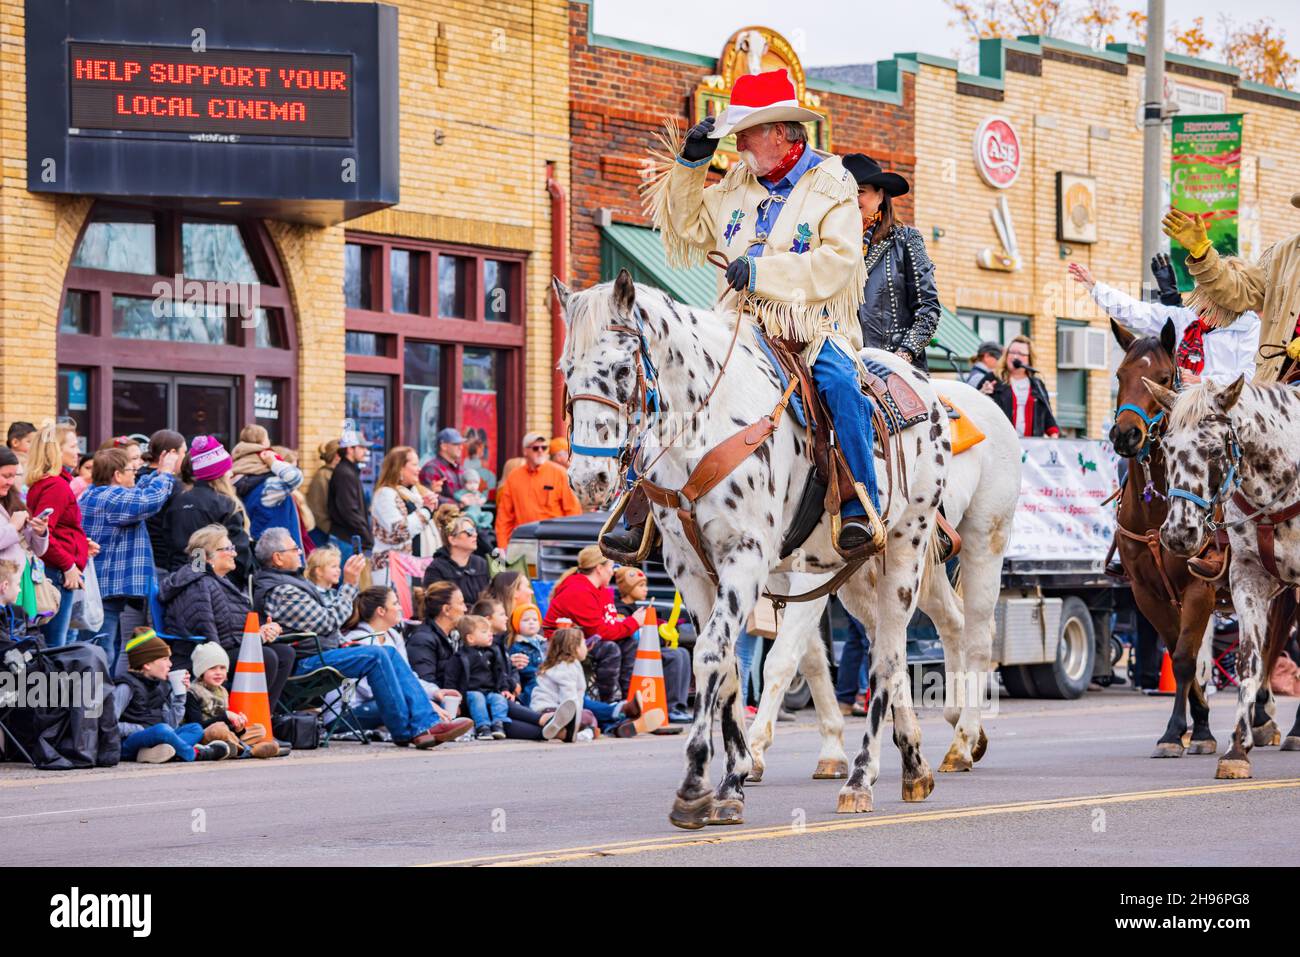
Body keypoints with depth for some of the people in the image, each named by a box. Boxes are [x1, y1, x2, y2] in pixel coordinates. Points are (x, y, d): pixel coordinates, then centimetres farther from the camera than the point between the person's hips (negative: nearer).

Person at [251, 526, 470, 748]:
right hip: (305, 663, -11)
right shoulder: (281, 593, -17)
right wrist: (349, 585, -10)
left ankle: (426, 724, -8)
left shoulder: (288, 581, 18)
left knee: (390, 652, 1)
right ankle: (404, 731, -19)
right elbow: (327, 622, -17)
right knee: (375, 656, -24)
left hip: (321, 651, 11)